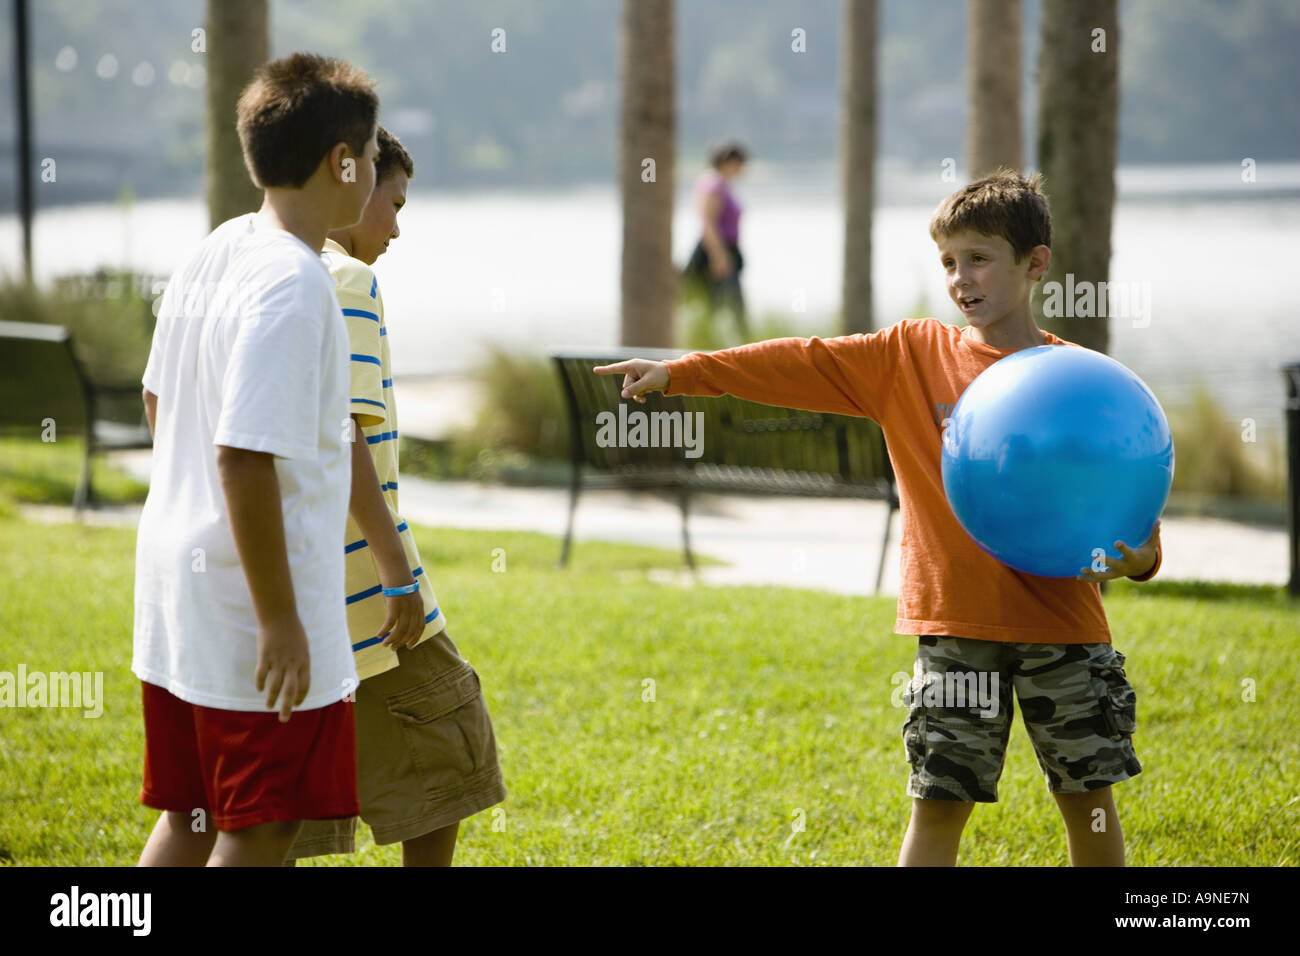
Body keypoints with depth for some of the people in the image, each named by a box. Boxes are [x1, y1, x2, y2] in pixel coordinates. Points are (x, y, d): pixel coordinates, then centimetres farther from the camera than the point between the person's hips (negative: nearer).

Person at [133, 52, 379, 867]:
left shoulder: (215, 252, 8)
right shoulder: (293, 285, -20)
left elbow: (158, 402, 18)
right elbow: (244, 457, -25)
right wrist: (280, 620, -22)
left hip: (179, 585, 9)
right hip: (252, 603, -9)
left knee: (191, 820, 15)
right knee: (262, 829, 0)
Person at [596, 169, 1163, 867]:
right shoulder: (909, 355, 3)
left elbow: (1130, 487, 2)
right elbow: (802, 365, -3)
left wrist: (1137, 556, -19)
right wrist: (679, 372, -10)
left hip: (1062, 622, 0)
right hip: (955, 624, 0)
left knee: (1089, 798, 8)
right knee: (940, 802, 0)